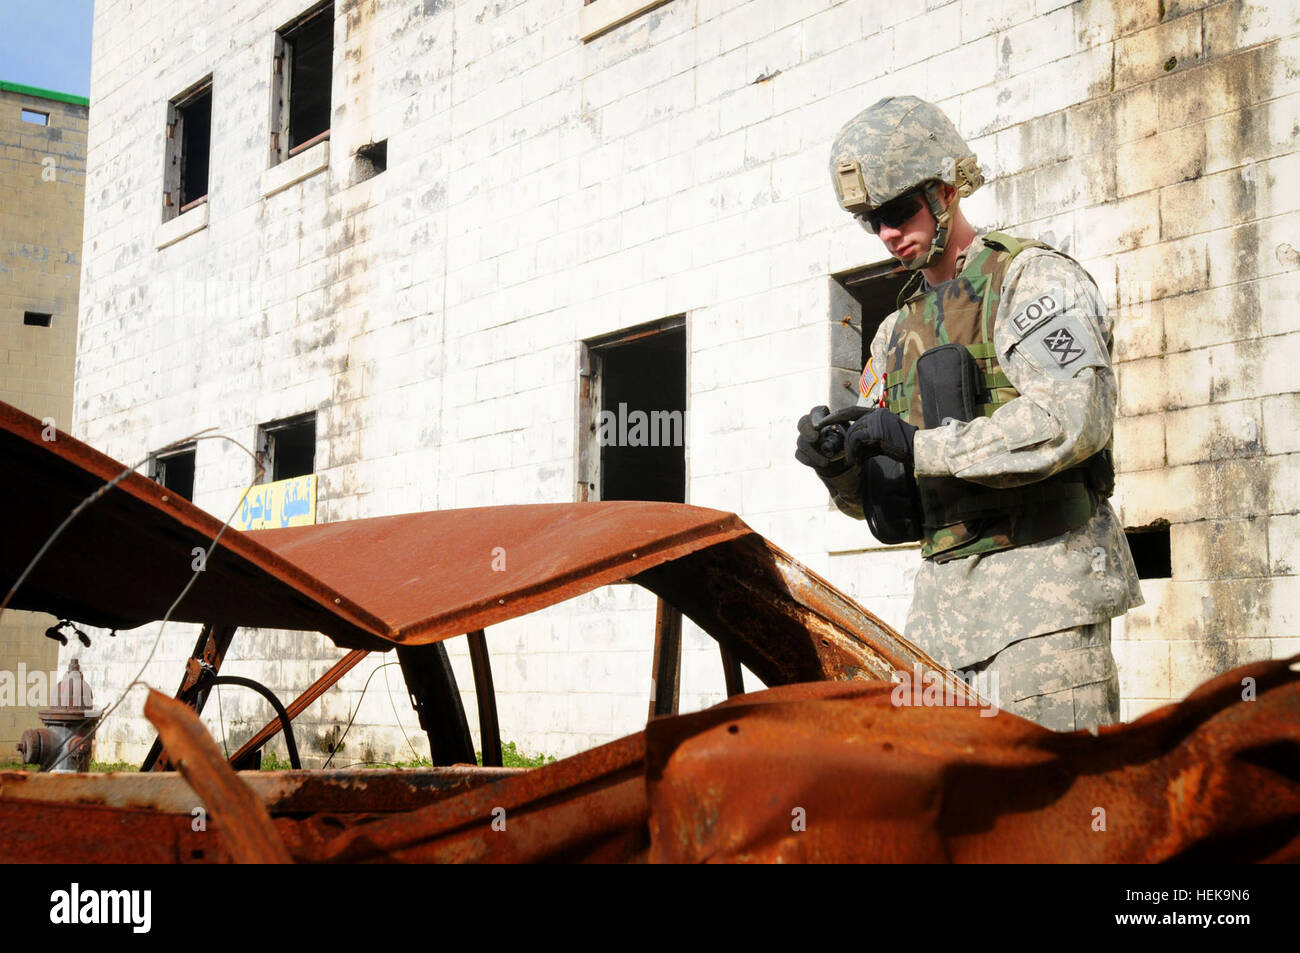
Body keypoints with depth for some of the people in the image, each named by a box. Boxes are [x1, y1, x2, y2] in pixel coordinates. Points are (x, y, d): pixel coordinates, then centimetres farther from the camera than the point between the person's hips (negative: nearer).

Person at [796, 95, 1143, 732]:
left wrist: (921, 445, -19)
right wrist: (839, 468, -5)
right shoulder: (897, 331, 20)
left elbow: (1074, 420, -20)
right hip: (943, 592, 7)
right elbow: (880, 492, 19)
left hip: (1043, 576, -7)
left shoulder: (1032, 279, -2)